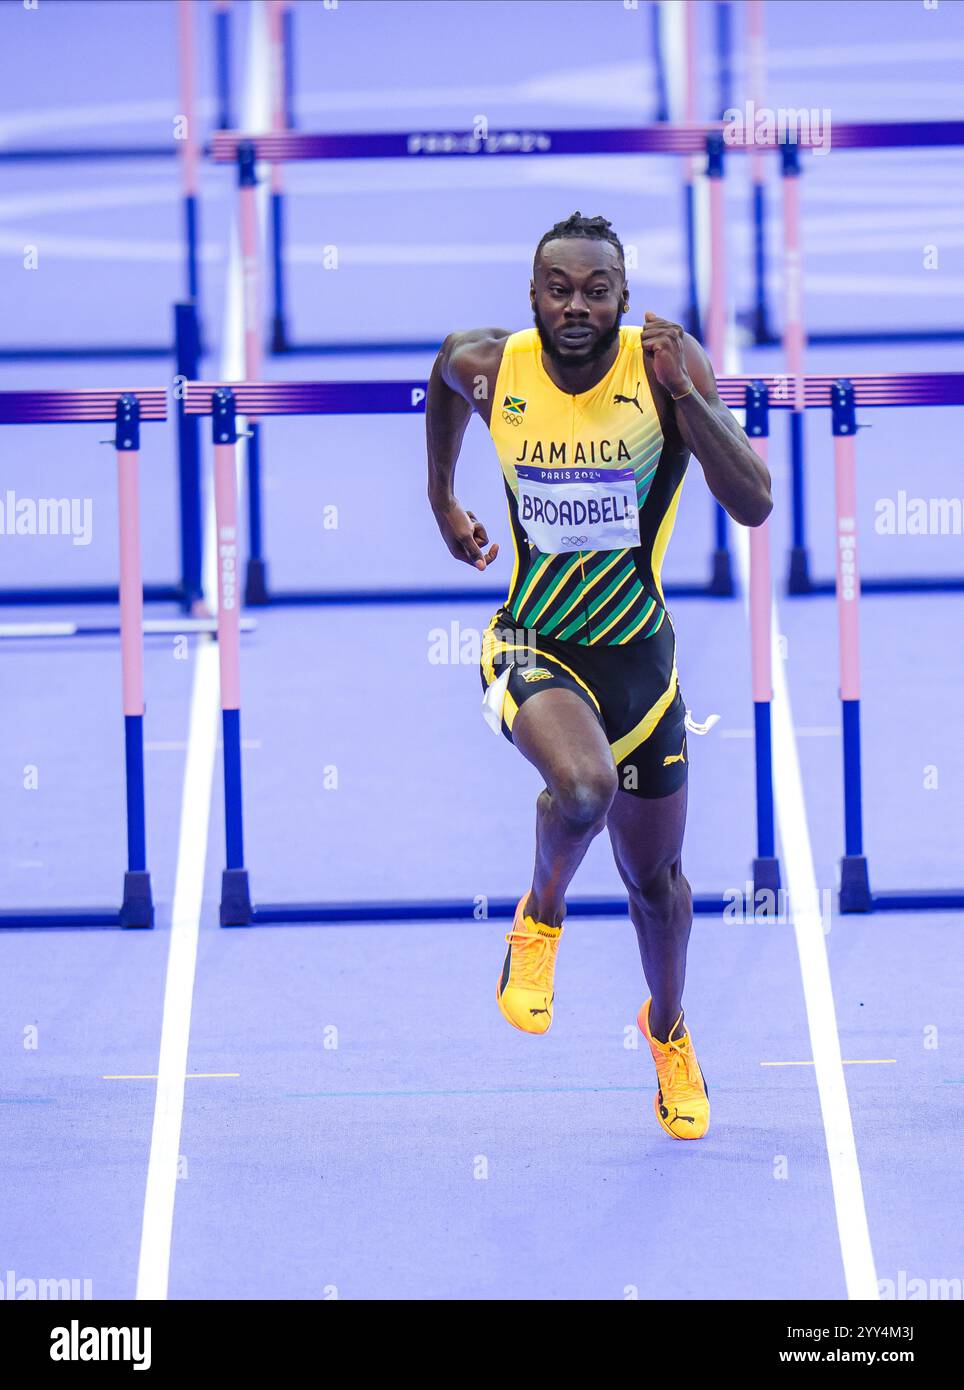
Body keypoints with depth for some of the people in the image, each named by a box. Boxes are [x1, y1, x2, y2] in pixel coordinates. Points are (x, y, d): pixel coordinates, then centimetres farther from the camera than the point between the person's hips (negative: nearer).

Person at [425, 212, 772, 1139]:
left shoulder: (668, 364, -16)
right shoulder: (489, 367, -12)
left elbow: (753, 506, -23)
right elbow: (444, 372, 15)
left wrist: (685, 395, -35)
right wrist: (441, 502, 24)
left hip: (636, 650, 1)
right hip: (531, 643, -1)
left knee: (654, 875, 15)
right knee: (584, 787, -33)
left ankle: (668, 1030, 46)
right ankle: (541, 917, 1)